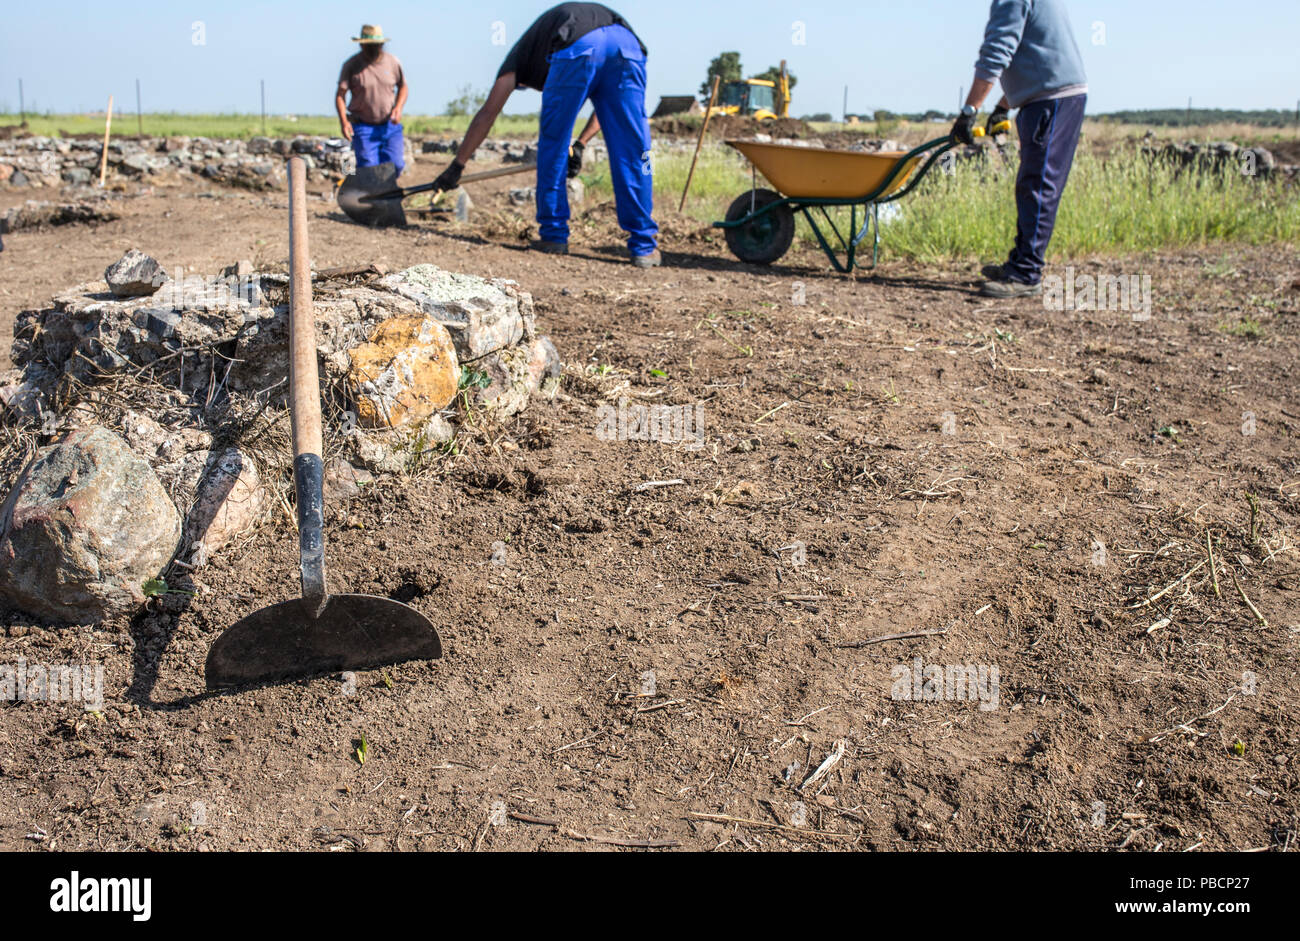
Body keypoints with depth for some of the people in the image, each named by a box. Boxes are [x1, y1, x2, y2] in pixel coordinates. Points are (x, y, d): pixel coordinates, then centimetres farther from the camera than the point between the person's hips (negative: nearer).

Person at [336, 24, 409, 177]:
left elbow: (403, 86, 15)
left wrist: (398, 108, -4)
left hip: (390, 125, 2)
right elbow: (340, 95, -7)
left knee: (395, 165, -6)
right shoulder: (351, 65, -6)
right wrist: (343, 121, -22)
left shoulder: (392, 61, 2)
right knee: (368, 168, -10)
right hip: (363, 127, -2)